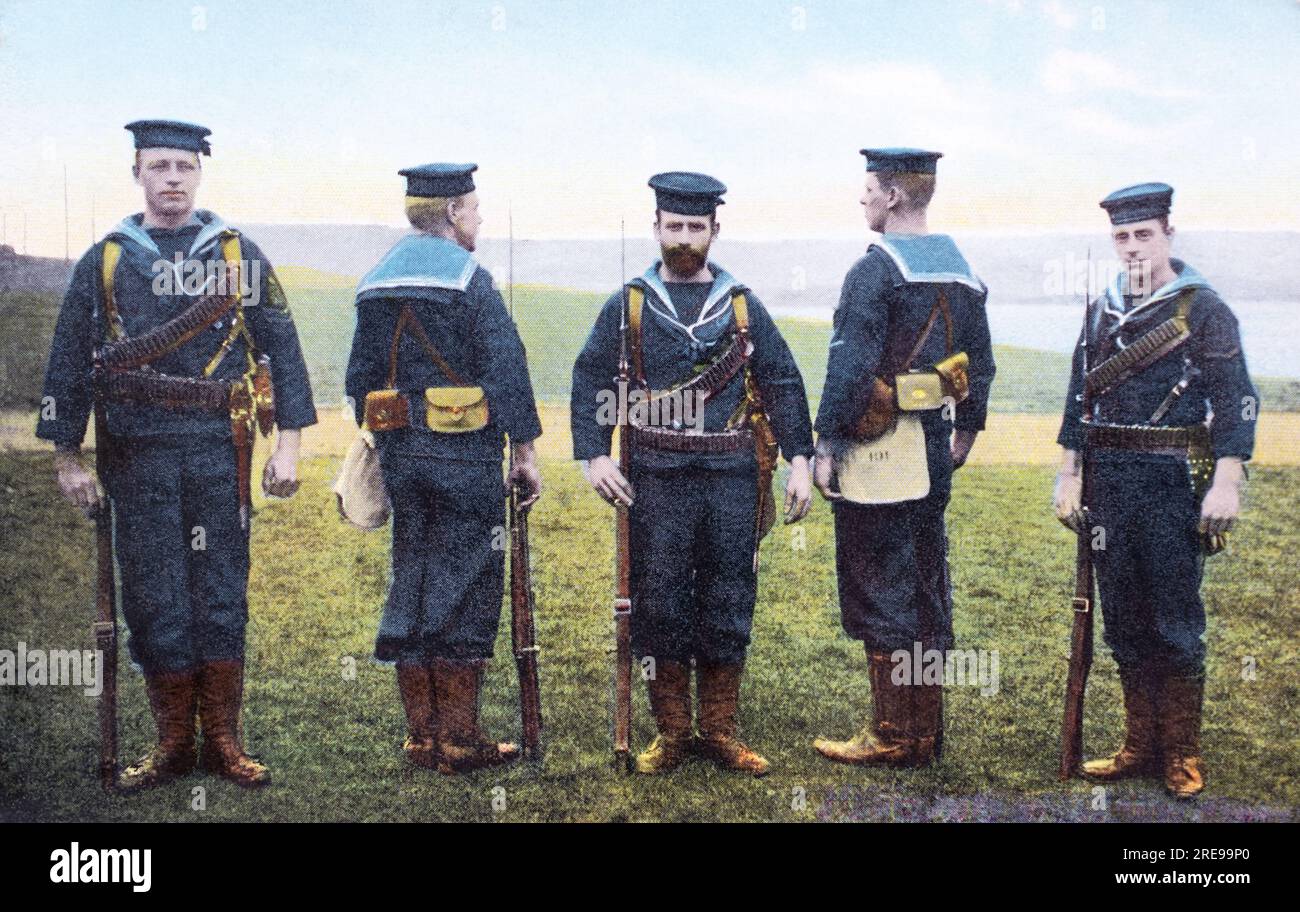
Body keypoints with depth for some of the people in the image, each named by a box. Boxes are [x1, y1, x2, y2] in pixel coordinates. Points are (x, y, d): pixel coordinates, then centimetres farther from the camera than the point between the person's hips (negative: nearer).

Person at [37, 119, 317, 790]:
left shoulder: (237, 254, 6)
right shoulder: (104, 261, 7)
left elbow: (282, 349, 5)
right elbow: (68, 363, 9)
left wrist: (288, 444, -1)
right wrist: (66, 458, 5)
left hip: (220, 454, 0)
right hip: (138, 457, 1)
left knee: (222, 596, 5)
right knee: (154, 601, 5)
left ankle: (223, 741, 16)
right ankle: (173, 744, 18)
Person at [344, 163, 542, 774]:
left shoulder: (375, 284, 11)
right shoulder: (469, 279, -9)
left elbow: (360, 381, 13)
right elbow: (506, 372, -13)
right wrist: (526, 456, -7)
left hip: (401, 456, 6)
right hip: (465, 456, -6)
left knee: (409, 586, 11)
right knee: (464, 593, 1)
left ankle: (422, 739, 17)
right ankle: (458, 741, 6)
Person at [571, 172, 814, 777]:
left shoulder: (743, 306, 9)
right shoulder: (628, 305, 6)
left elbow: (782, 384, 8)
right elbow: (590, 381, 3)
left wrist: (799, 460, -1)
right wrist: (593, 456, -10)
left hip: (733, 478, 1)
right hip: (657, 480, -1)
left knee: (728, 605, 6)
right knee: (659, 606, 3)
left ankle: (720, 731, 18)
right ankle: (671, 733, 16)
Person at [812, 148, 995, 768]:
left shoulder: (876, 269, -15)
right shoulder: (962, 270, 11)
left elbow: (851, 367, -20)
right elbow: (981, 364, 17)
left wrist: (827, 445, -15)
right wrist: (965, 431, 27)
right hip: (934, 452, 8)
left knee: (878, 590, 0)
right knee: (927, 590, 14)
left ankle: (890, 738, 7)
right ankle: (927, 735, 22)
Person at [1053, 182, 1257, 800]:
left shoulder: (1203, 308, -3)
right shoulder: (1100, 312, 12)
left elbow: (1236, 400, -8)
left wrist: (1226, 484, -15)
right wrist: (1069, 475, 13)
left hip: (1174, 483, -5)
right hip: (1109, 482, 5)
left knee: (1176, 622, 2)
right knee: (1124, 619, 10)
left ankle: (1182, 754, 14)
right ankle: (1141, 744, 21)